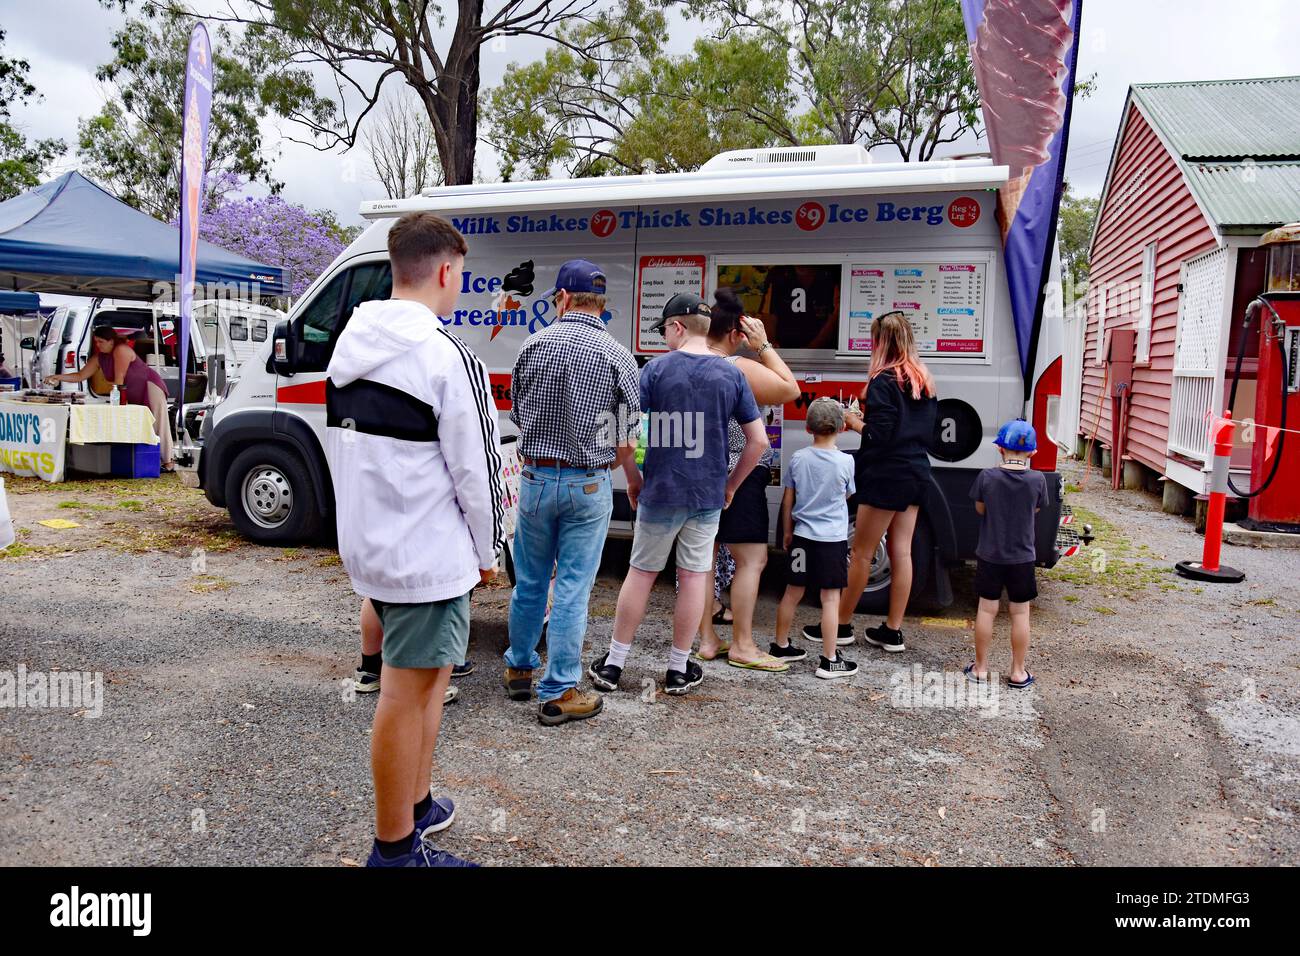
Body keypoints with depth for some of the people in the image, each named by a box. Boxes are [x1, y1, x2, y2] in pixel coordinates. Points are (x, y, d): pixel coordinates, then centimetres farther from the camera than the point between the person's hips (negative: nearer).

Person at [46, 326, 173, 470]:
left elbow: (119, 380, -21)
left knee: (158, 424, -15)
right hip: (133, 396, 9)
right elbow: (80, 375, 9)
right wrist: (58, 377, -4)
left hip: (150, 385, -9)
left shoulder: (121, 350, -19)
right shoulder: (98, 358, 5)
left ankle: (168, 462, -19)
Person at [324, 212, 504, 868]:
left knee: (424, 676, 22)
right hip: (428, 555, -8)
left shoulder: (349, 349, 8)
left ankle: (416, 807, 35)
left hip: (365, 545, 9)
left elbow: (349, 454, 13)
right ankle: (396, 850, 16)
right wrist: (486, 551, -1)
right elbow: (476, 470, -15)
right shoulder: (447, 357, -18)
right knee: (408, 695, 2)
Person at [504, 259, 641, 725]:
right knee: (572, 590, 3)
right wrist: (631, 475, 16)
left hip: (535, 477, 2)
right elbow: (626, 437, -3)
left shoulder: (534, 345, -1)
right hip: (588, 485, -2)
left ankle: (519, 669, 34)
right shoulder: (618, 356, -7)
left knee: (530, 582, 17)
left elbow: (517, 412, 10)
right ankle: (558, 693, 10)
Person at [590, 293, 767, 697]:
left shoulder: (656, 369, -7)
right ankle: (679, 670, 18)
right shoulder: (731, 374, 0)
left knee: (640, 573, 11)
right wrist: (731, 485, 10)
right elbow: (758, 441, 0)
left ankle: (613, 664, 20)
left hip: (659, 492, -1)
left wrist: (633, 481, 3)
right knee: (694, 578, 9)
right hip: (708, 496, 2)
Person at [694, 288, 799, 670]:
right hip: (738, 477, -8)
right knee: (752, 559, 0)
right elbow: (791, 390, -8)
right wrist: (764, 346, -7)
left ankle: (707, 640, 19)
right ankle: (742, 646, 4)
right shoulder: (740, 369, -17)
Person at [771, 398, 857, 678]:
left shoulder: (798, 458, -2)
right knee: (830, 598, 1)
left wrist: (787, 532, 16)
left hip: (802, 536, 4)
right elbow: (847, 495, 6)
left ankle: (781, 646, 27)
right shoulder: (846, 461, -10)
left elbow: (787, 500, 5)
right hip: (833, 539, -3)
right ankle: (829, 660, 5)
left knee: (793, 592, 14)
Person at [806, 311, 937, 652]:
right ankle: (893, 631, 14)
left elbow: (878, 436, -20)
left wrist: (855, 422, -1)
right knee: (901, 552, 9)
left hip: (886, 475, -8)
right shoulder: (924, 381, 10)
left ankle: (841, 625, 12)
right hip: (915, 473, 8)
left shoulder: (883, 381, -14)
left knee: (861, 553, 2)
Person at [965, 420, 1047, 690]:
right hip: (1022, 558, 0)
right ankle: (1018, 672, 19)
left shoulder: (987, 477, -12)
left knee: (986, 610, 10)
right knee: (1020, 613, 11)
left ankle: (980, 668, 18)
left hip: (989, 556, 0)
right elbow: (1035, 510, 5)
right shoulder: (1037, 480, -10)